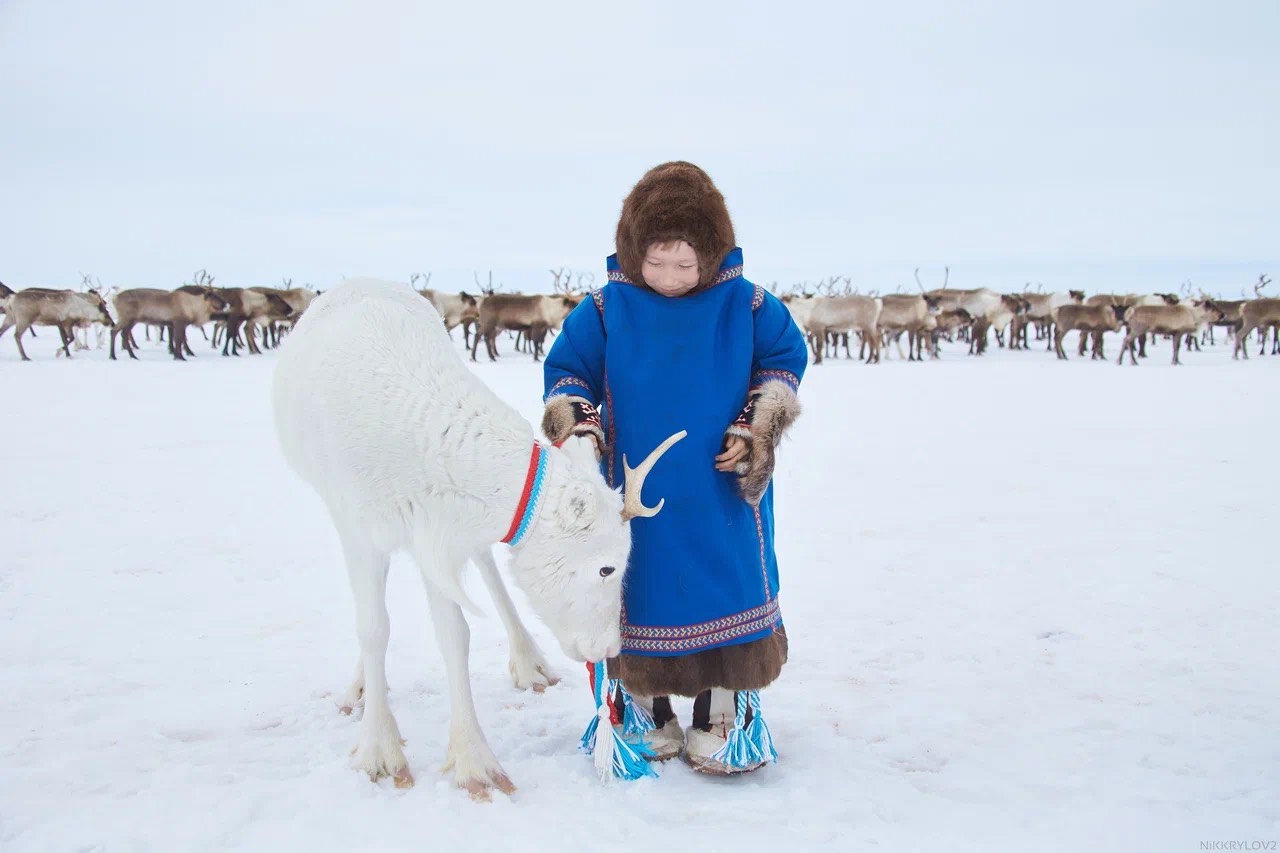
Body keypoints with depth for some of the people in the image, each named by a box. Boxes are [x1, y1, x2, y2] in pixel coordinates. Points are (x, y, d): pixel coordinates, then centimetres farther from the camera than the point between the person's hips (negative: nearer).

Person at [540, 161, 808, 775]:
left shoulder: (746, 305, -4)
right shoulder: (606, 309, -4)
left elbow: (785, 359, 7)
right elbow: (567, 369, 4)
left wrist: (757, 429, -3)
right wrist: (575, 423, -12)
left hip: (725, 494, 0)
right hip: (636, 497, 0)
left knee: (731, 589, 7)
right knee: (637, 597, 9)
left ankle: (723, 715, 25)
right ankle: (646, 713, 29)